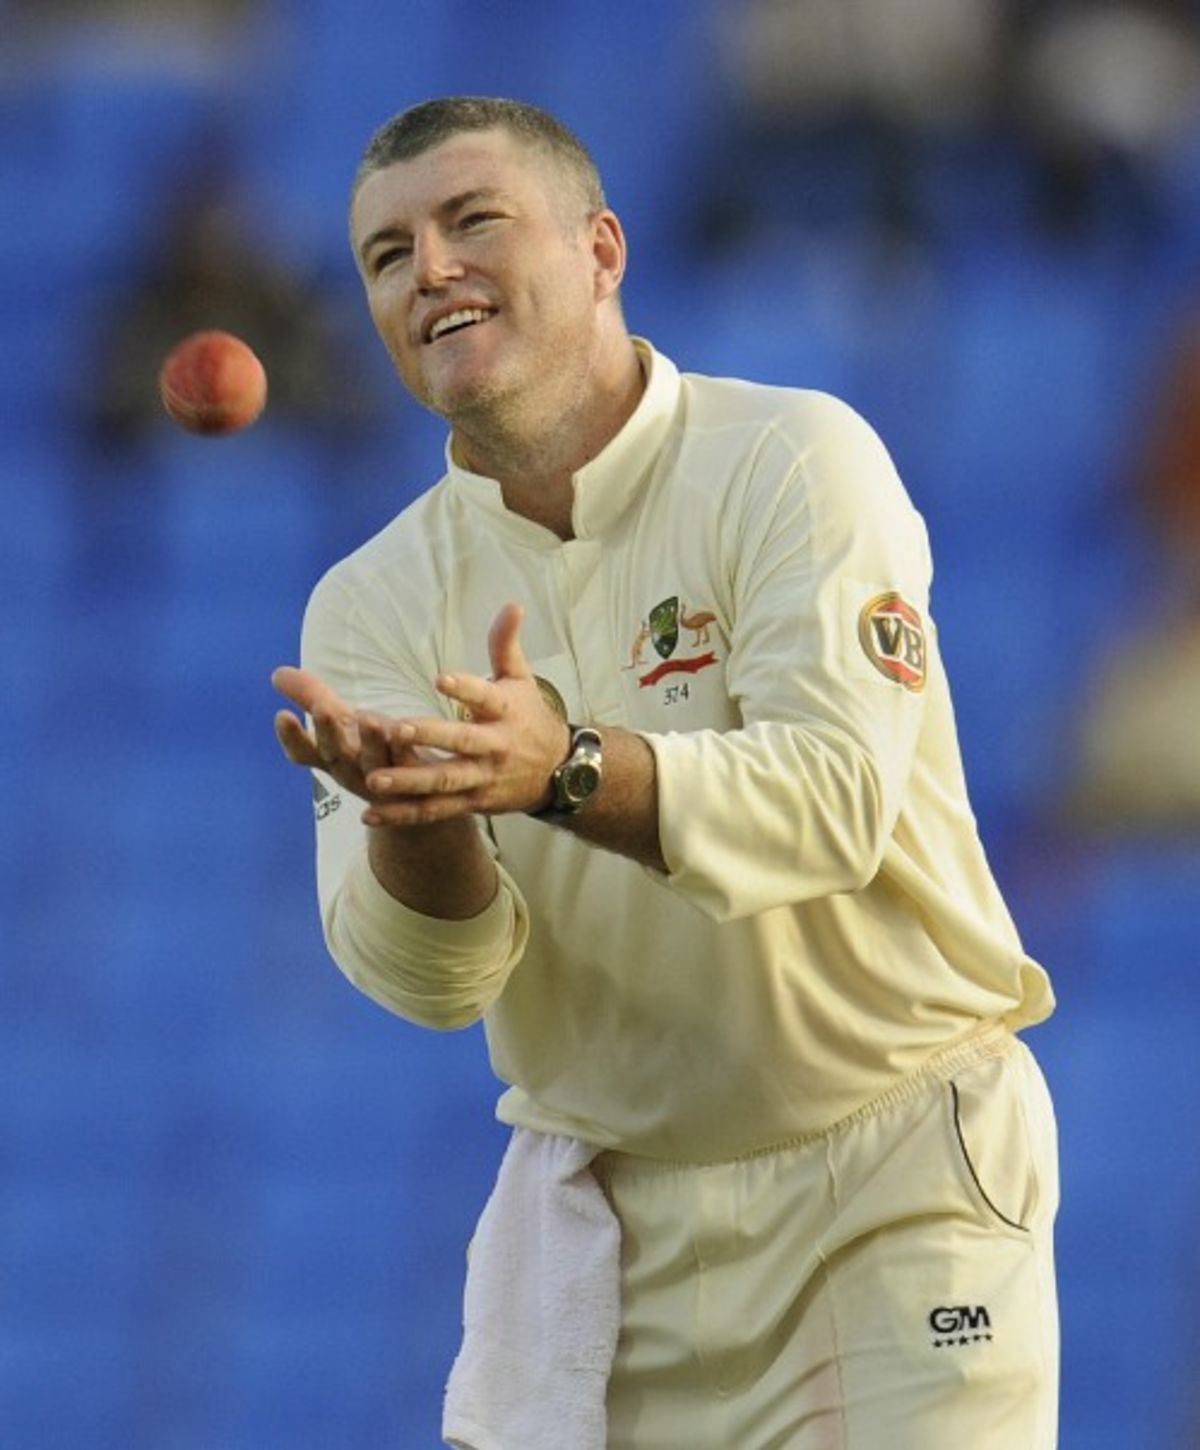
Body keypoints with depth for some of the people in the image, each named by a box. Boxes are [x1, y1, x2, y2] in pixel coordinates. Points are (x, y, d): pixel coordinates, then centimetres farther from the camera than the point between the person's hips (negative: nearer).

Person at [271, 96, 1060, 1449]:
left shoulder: (794, 462, -10)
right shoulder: (373, 602, 2)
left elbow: (838, 803, -24)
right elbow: (427, 973, -10)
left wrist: (559, 770, -40)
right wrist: (414, 810, -33)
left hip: (891, 1184, -4)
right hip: (598, 1220, 4)